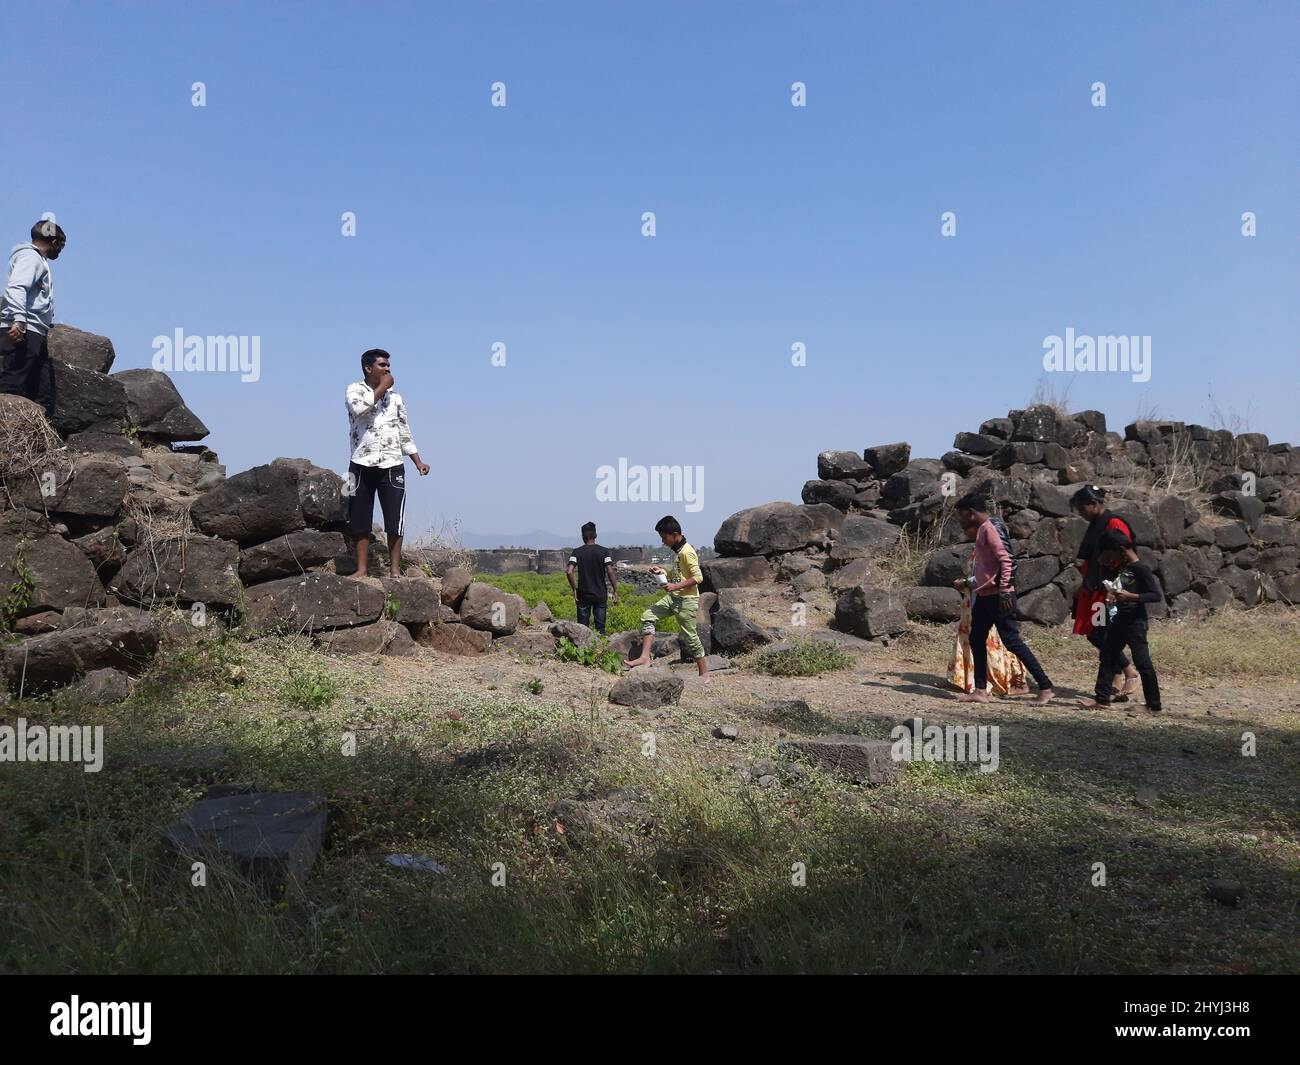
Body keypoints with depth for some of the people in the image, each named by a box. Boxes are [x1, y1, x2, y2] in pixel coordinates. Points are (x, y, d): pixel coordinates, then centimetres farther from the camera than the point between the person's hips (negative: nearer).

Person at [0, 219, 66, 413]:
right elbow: (16, 288, -18)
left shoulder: (39, 260, 28)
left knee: (44, 398, 6)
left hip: (35, 336, 10)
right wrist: (19, 319, -32)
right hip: (22, 333, -10)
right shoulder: (31, 257, -1)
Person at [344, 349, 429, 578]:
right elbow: (360, 408, -20)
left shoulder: (395, 396, 14)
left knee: (395, 521, -3)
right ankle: (361, 569, 9)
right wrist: (382, 387, -10)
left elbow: (404, 432, 16)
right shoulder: (355, 390, 3)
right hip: (362, 465, -2)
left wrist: (418, 461, 8)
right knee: (361, 522, 3)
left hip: (391, 466, 2)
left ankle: (395, 569, 1)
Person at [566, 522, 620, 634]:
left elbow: (569, 572, -13)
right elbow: (610, 572, -11)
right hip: (601, 594, 0)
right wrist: (615, 591, -5)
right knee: (600, 626, 6)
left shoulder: (577, 552, -3)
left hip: (583, 594, 0)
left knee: (582, 626, 8)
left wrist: (574, 589, -1)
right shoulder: (603, 551, -4)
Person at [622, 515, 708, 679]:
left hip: (687, 600, -9)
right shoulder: (676, 551, 11)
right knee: (647, 616, -2)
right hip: (672, 597, 9)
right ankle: (644, 657, -6)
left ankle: (704, 673, 11)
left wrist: (675, 586, -23)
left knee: (690, 637, -2)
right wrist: (662, 571, 8)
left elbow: (698, 578, -21)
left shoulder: (687, 552, -17)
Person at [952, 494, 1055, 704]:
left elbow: (1006, 560, -22)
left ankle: (1046, 688, -1)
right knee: (977, 640, 11)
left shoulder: (991, 527, -14)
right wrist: (974, 584, 26)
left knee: (1012, 641, -7)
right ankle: (980, 691, 16)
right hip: (985, 595, 10)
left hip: (998, 596, -10)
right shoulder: (983, 529, 16)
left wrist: (1004, 591, -25)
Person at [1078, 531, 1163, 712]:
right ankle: (1103, 697, 17)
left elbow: (1157, 595, -19)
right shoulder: (1121, 568, 10)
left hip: (1135, 621, -9)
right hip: (1119, 620, 9)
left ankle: (1154, 705, 2)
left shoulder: (1140, 568, -15)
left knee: (1142, 662, -5)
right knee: (1108, 656, 11)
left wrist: (1130, 596, -26)